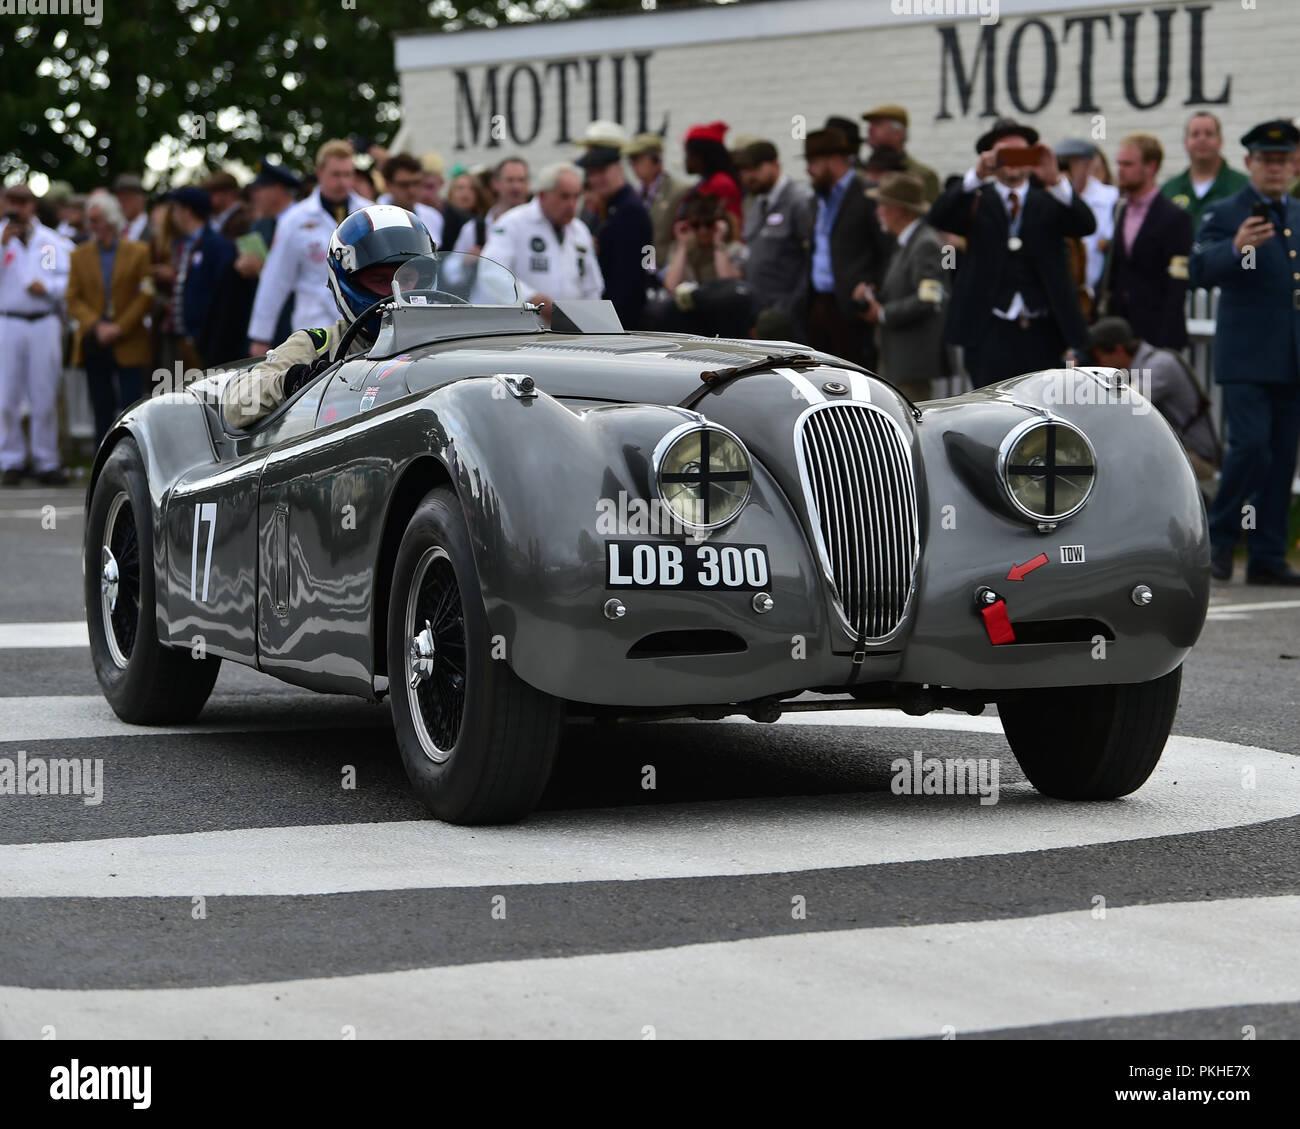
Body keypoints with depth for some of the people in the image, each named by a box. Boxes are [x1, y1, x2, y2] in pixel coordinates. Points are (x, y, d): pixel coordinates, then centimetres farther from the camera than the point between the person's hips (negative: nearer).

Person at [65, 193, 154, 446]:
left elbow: (146, 295, -4)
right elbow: (74, 299, 3)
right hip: (94, 345, 3)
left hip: (129, 346, -3)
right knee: (102, 411, 5)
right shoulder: (80, 255, 8)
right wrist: (96, 326, -12)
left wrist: (119, 327, -12)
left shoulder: (139, 252, 1)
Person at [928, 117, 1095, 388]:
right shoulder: (977, 203, 9)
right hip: (991, 333, -1)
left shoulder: (1048, 203, 11)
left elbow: (1086, 225, -7)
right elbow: (939, 217, -10)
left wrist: (1055, 180, -23)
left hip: (1042, 334, 1)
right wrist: (977, 175, -23)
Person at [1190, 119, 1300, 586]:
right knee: (1251, 446, -15)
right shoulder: (1223, 214, -1)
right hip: (1246, 357, -5)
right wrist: (1236, 248, -34)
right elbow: (1201, 271, -16)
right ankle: (1219, 538, 3)